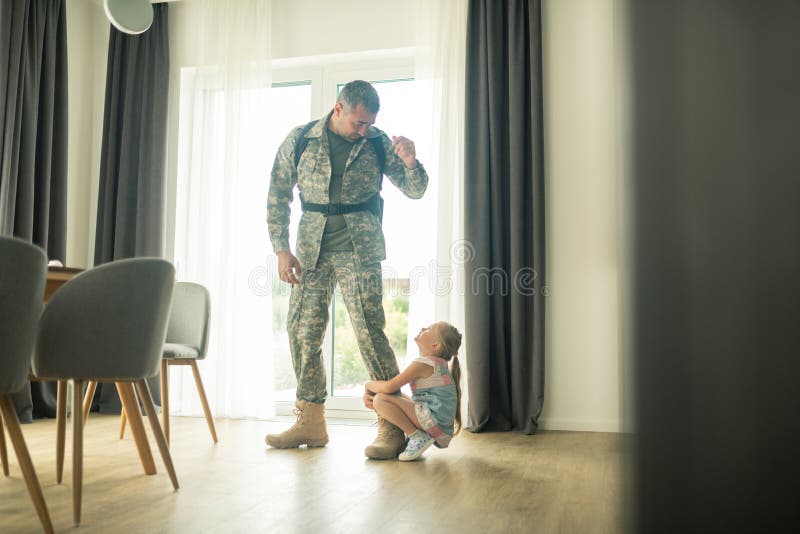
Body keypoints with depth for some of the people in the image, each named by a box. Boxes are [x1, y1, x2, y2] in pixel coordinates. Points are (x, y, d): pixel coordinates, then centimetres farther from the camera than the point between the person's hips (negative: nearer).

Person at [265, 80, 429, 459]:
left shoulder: (377, 143, 1)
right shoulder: (299, 141, 2)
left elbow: (414, 191, 4)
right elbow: (277, 197, 6)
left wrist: (411, 163, -17)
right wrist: (281, 250, -2)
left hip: (359, 249, -3)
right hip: (312, 250, 3)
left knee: (369, 331, -12)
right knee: (302, 331, 5)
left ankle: (392, 427, -4)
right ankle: (310, 423, 20)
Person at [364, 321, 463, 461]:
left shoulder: (424, 363, -12)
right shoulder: (437, 364, 18)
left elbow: (389, 387, -18)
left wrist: (368, 384, 3)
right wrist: (368, 395, 4)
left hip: (435, 420, -10)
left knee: (381, 400, -16)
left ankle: (417, 437, -13)